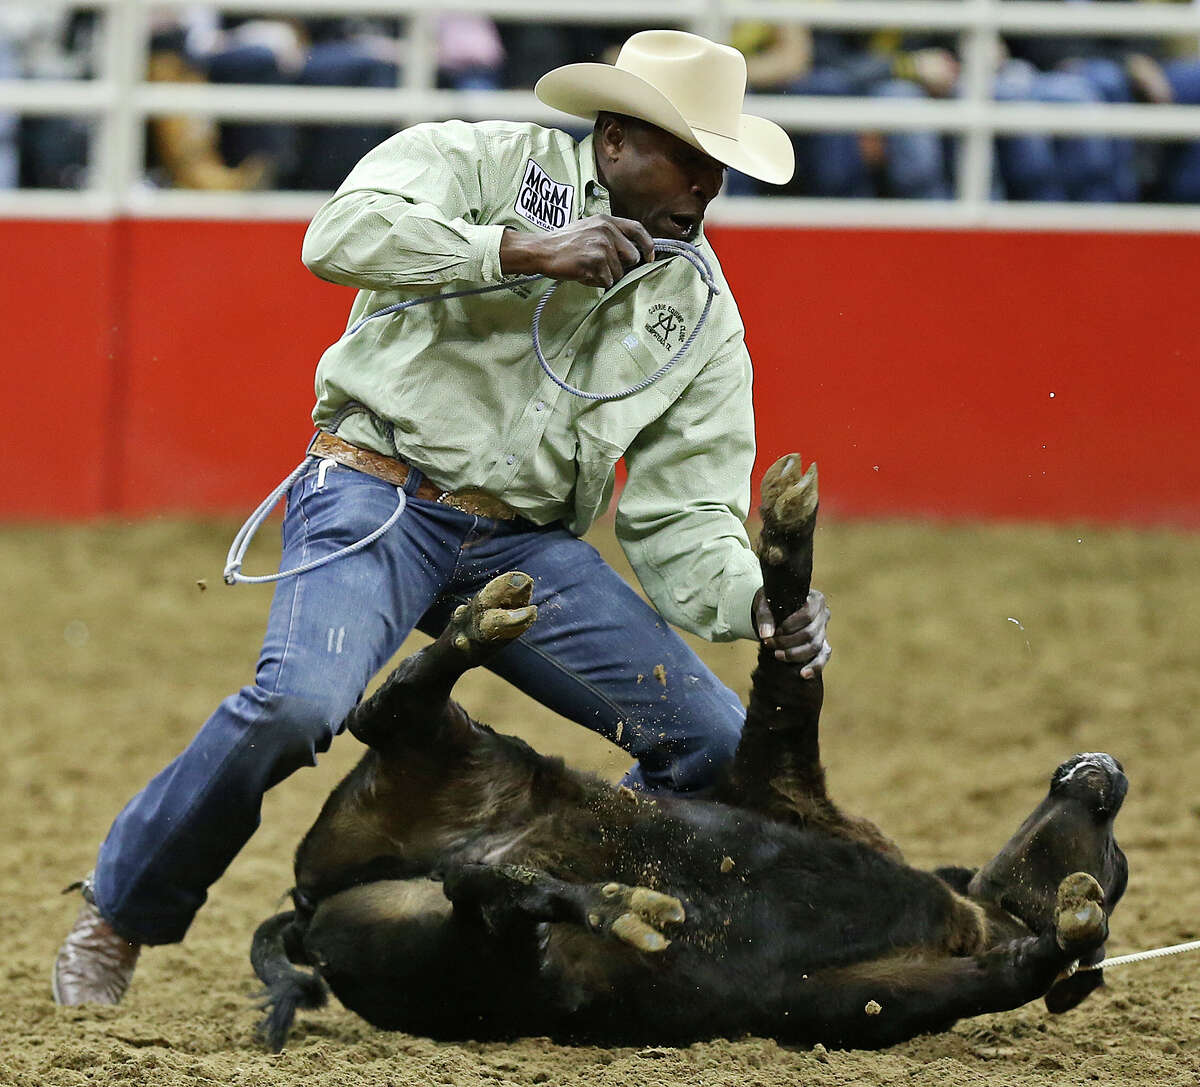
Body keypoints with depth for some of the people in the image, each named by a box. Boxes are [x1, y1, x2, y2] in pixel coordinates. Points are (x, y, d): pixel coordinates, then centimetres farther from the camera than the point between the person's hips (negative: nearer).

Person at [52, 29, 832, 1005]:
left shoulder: (703, 314, 11)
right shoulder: (481, 163, -1)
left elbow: (686, 516, 7)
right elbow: (344, 234, -20)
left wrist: (760, 605, -13)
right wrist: (524, 248, -25)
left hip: (528, 547, 5)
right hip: (378, 494, -5)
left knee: (721, 745, -6)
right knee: (299, 699, -31)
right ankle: (116, 924, -9)